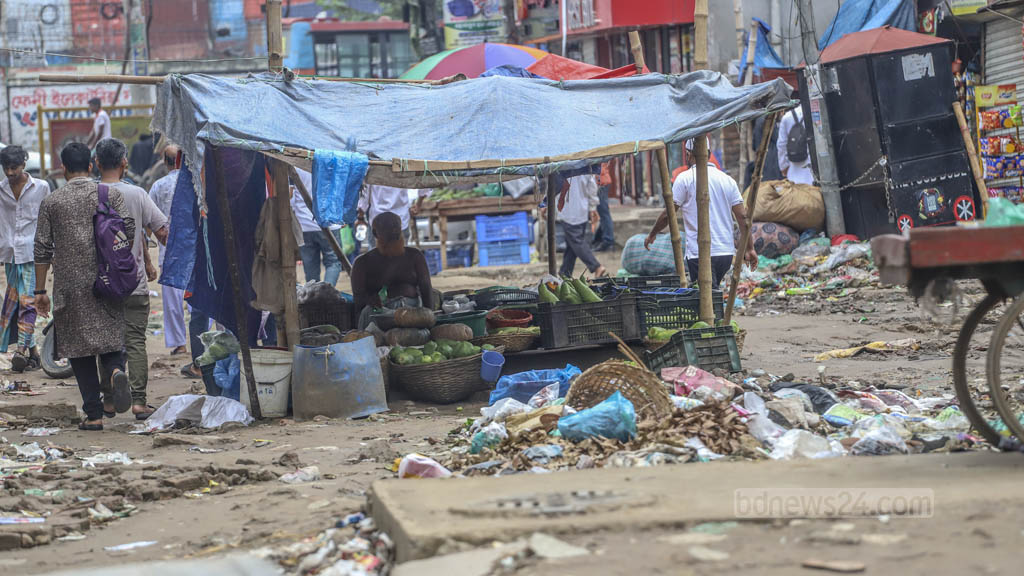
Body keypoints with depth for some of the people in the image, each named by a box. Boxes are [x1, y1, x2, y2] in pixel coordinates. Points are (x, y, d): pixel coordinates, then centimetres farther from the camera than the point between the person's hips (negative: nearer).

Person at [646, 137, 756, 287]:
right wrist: (749, 249, 11)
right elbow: (743, 217, 7)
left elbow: (668, 215, -1)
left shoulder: (685, 178, -4)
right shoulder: (727, 179, 11)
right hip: (727, 252, 6)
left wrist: (652, 235, 15)